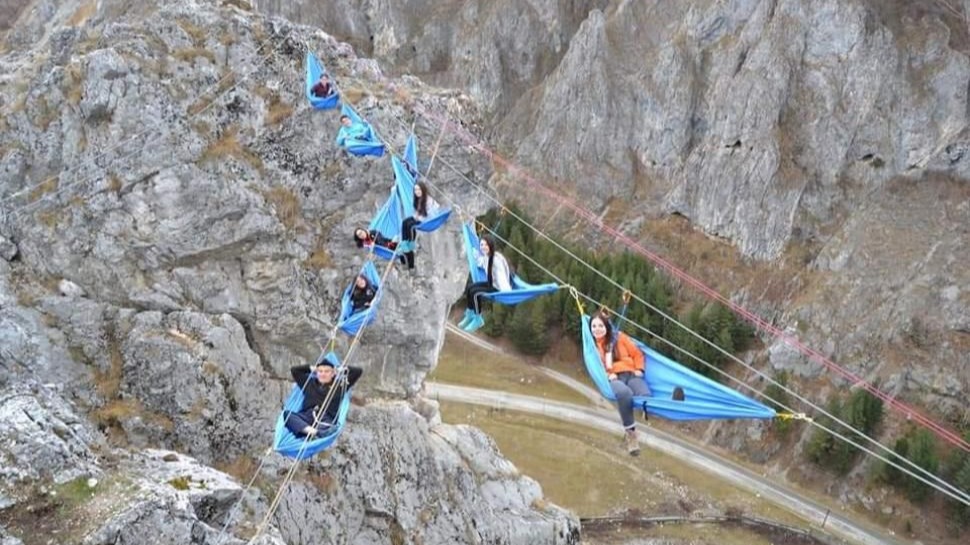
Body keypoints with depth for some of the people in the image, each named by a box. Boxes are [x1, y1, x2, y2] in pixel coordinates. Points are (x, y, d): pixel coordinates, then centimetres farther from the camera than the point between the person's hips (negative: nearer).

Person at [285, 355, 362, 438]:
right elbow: (294, 370, 36)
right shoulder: (309, 382, 29)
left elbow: (358, 371, 20)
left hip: (326, 420, -2)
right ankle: (308, 430, -58)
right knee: (287, 414, -31)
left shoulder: (340, 385, 21)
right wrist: (312, 368, 34)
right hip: (306, 416, 2)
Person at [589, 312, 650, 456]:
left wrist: (639, 369, 2)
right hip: (612, 379, -1)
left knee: (645, 395, -36)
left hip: (631, 374, 1)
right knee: (624, 393, -42)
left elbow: (637, 354, 19)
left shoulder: (619, 337, 18)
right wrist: (607, 374, -7)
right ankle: (630, 432, -33)